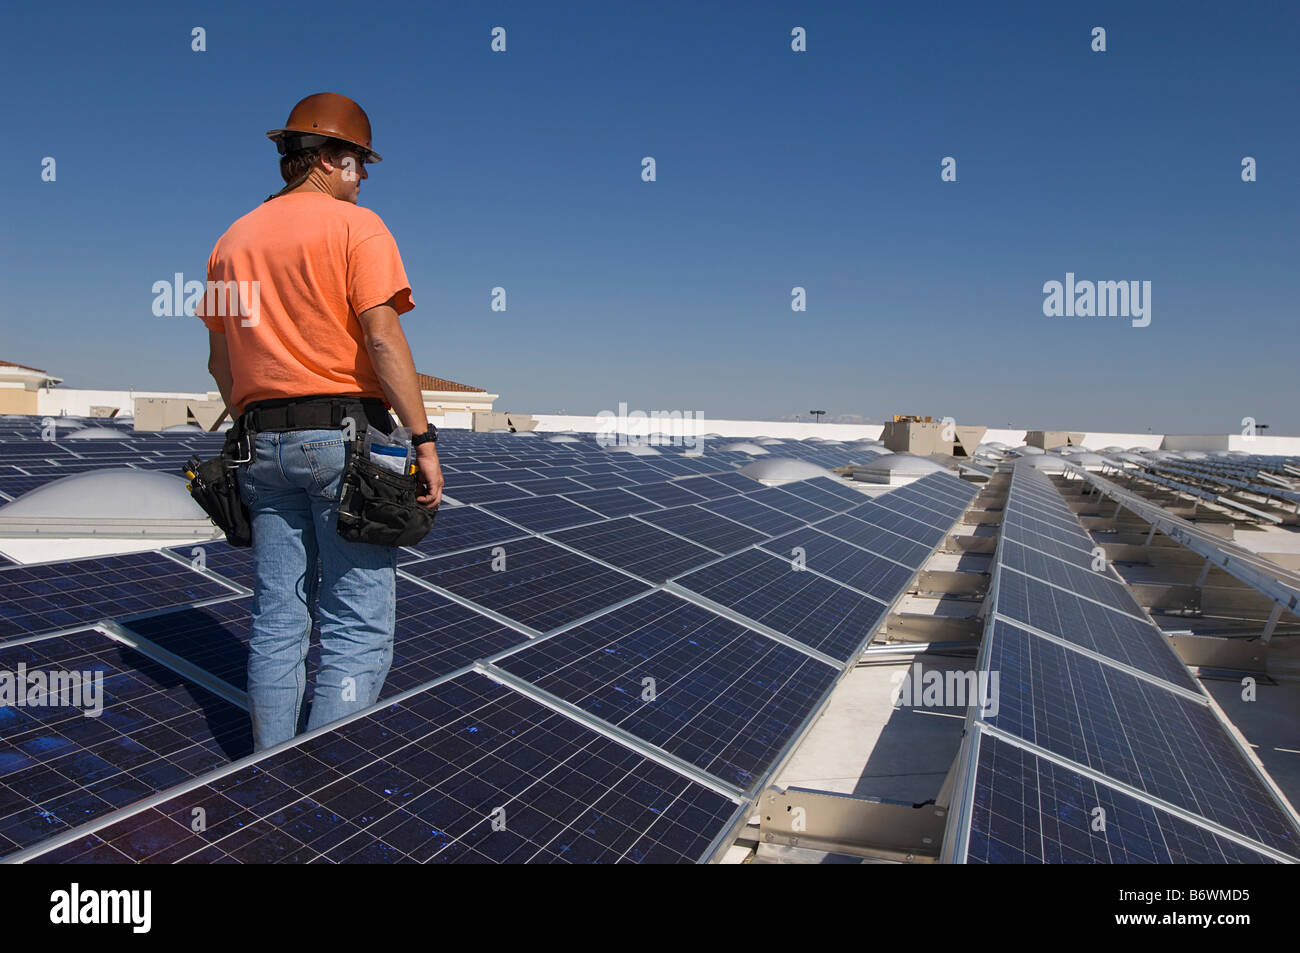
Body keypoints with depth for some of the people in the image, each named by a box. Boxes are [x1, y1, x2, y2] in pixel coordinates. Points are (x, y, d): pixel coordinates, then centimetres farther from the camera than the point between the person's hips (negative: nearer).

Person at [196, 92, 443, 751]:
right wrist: (424, 439, -14)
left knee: (277, 621, 12)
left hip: (263, 443, 7)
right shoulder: (355, 226, -4)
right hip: (344, 435, -6)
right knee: (358, 627, -1)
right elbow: (381, 337, -15)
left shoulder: (233, 240, 16)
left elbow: (220, 361, 17)